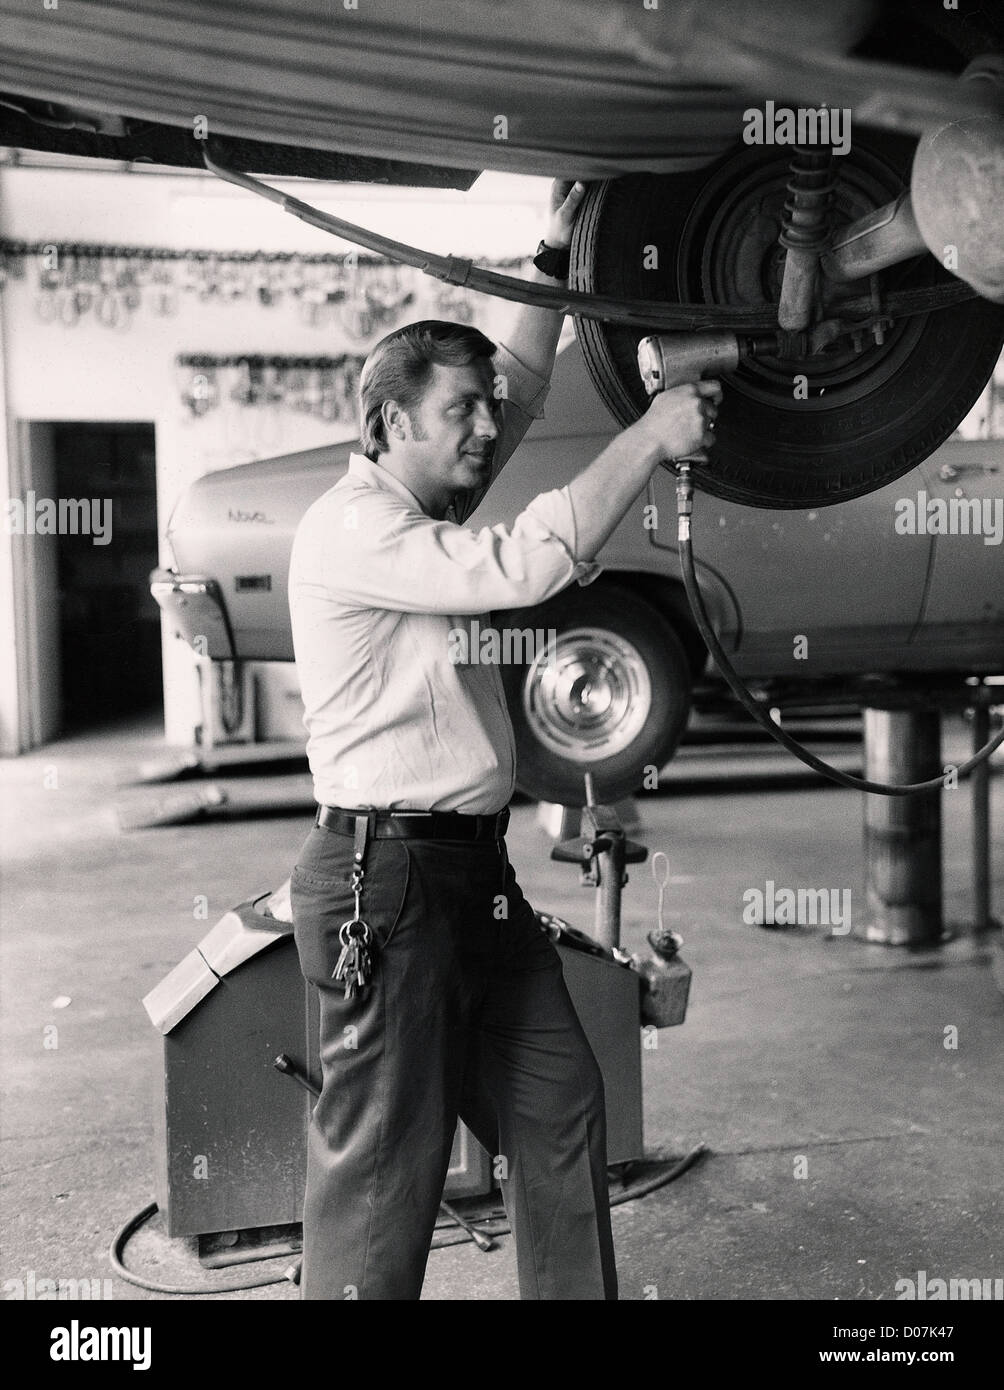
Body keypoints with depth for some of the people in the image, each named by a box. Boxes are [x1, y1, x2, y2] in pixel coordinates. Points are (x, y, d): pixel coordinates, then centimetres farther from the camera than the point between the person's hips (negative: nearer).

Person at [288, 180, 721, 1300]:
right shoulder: (351, 527, -13)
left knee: (560, 1111, 14)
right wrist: (648, 437, -17)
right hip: (387, 879, -10)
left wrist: (553, 256, 20)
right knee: (384, 1165, -1)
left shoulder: (417, 511, 15)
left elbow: (516, 392, 25)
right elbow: (524, 565, -24)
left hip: (477, 873, 10)